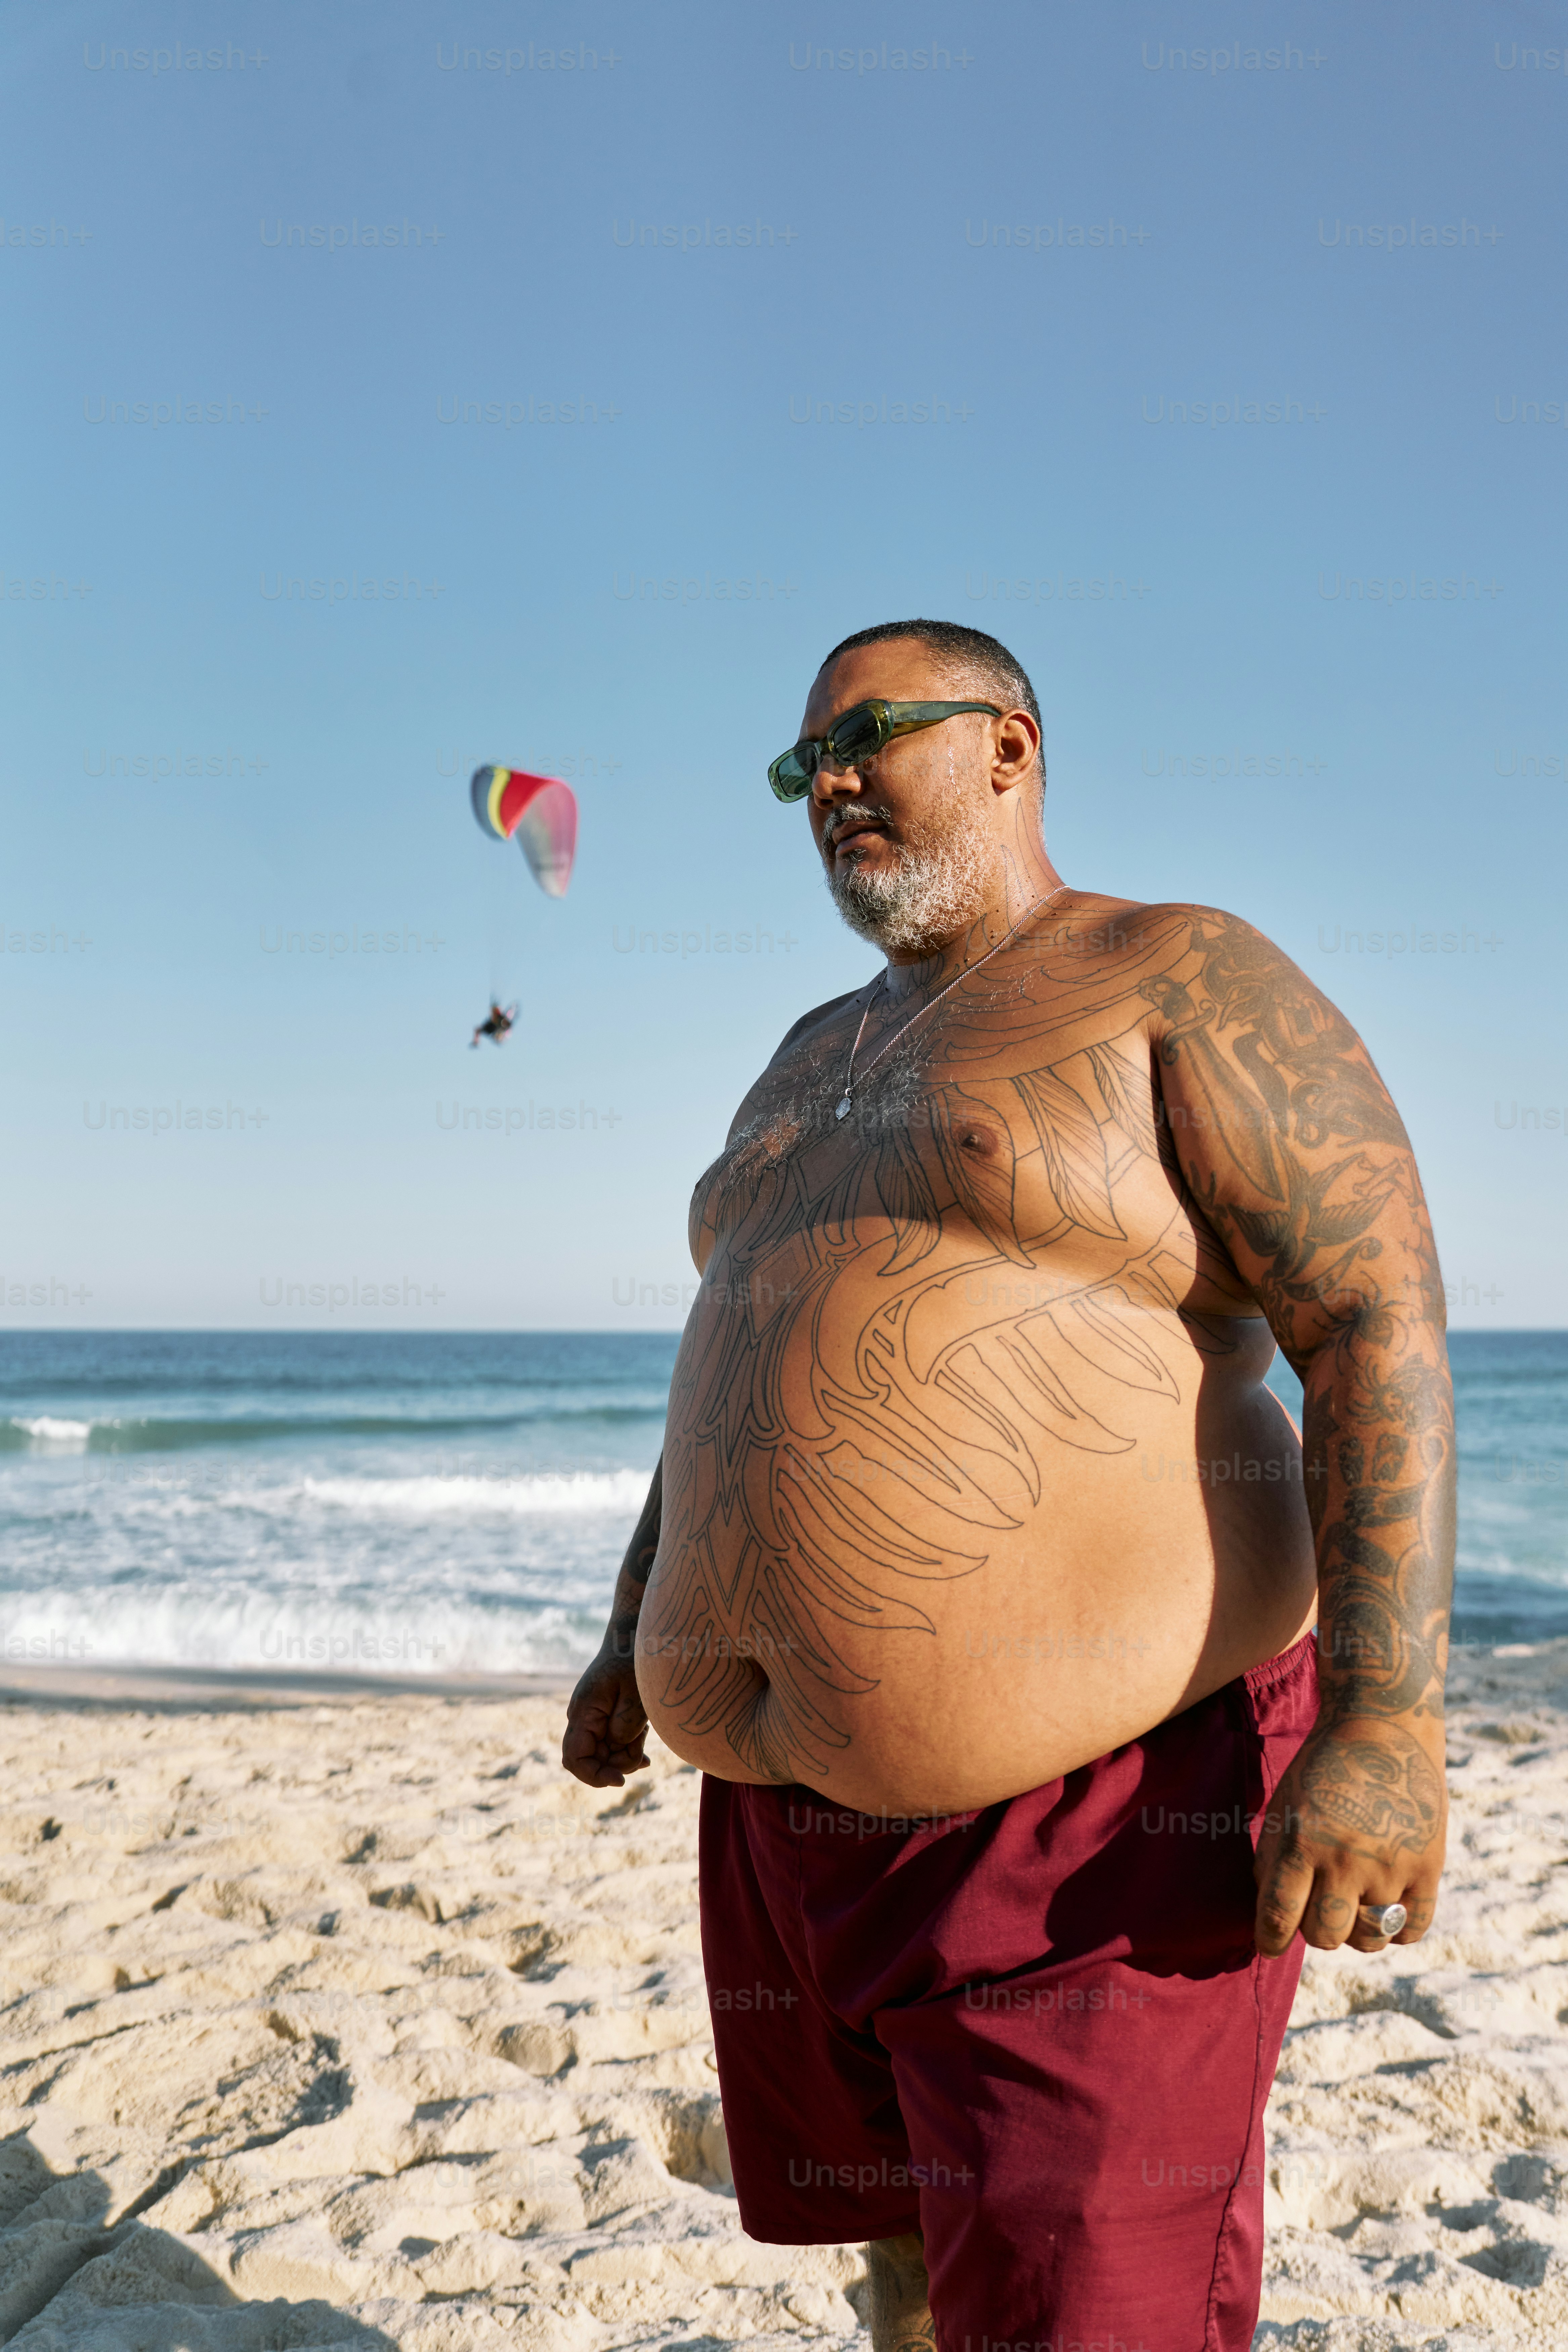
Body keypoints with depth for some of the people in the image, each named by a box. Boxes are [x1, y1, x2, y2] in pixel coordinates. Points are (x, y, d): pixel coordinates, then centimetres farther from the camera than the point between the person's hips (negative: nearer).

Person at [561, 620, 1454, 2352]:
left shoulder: (1181, 987, -7)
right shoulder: (821, 1057, 17)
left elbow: (1378, 1330, -16)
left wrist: (1383, 1727, -25)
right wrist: (635, 1632, 23)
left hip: (1090, 1803, -8)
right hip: (789, 1797, 8)